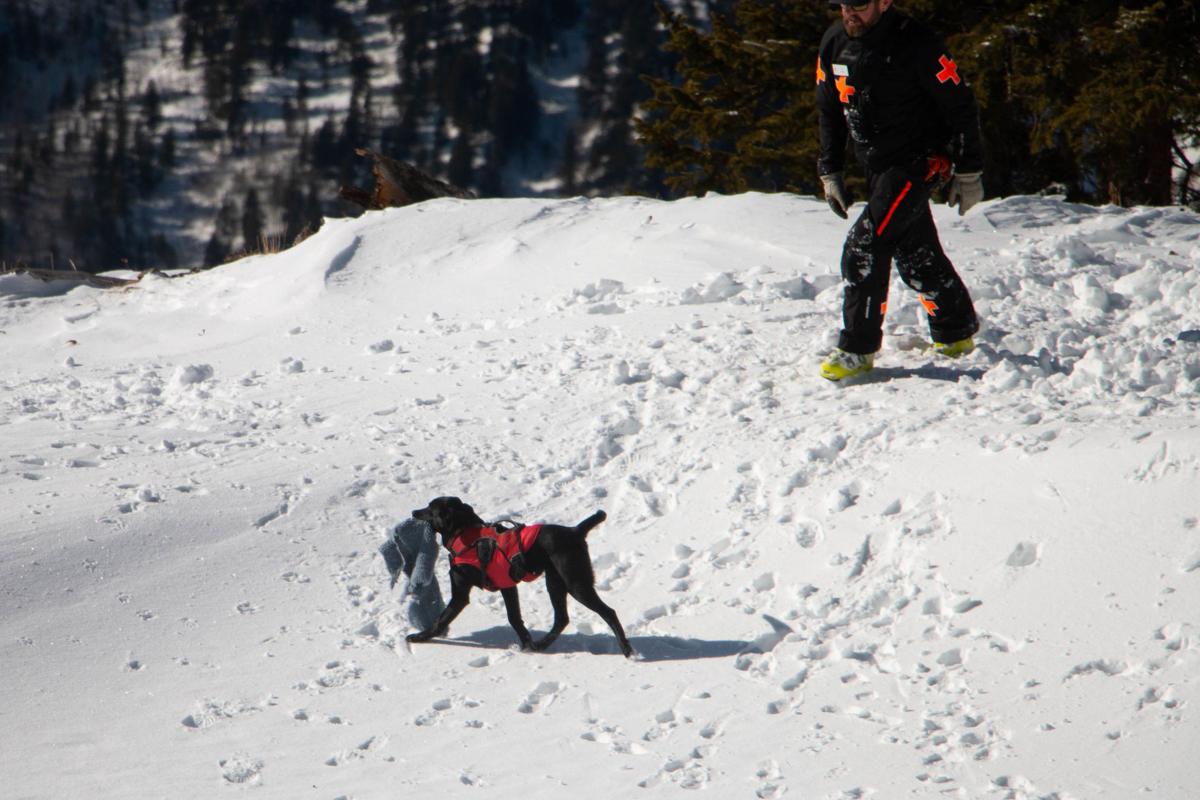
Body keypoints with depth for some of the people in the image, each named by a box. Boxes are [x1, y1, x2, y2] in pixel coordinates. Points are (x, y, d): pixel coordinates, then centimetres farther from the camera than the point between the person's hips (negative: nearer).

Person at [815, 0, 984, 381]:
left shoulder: (916, 43, -18)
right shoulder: (834, 42, 0)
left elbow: (959, 105, -11)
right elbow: (829, 111, 14)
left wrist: (969, 172, -8)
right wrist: (830, 173, 11)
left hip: (921, 160, -7)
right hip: (877, 167, 7)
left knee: (864, 246, -18)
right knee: (916, 256, 13)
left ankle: (858, 349, -11)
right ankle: (955, 333, 32)